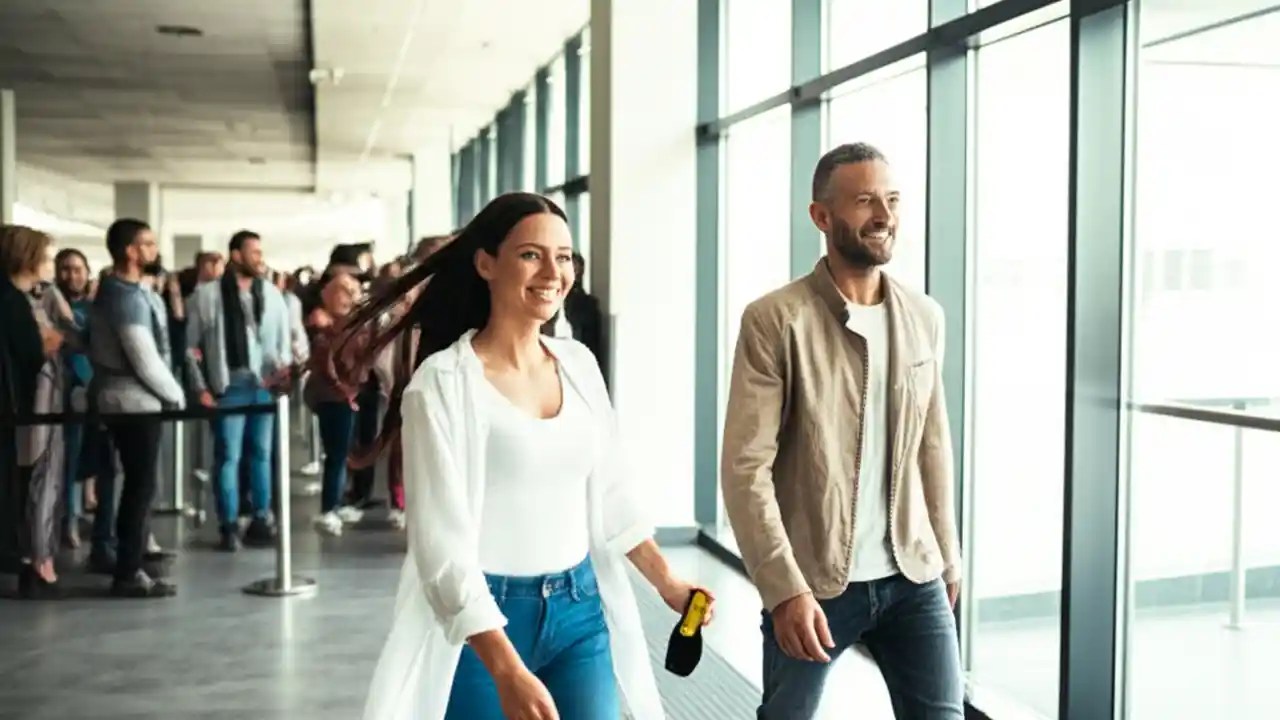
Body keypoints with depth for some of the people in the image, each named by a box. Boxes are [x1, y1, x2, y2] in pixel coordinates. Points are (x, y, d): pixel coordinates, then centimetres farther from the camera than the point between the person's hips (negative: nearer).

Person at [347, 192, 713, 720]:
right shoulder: (443, 382, -13)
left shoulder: (579, 364, 5)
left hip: (581, 610, 5)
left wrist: (667, 582, 8)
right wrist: (509, 672, -24)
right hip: (483, 622, -5)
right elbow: (442, 542, -18)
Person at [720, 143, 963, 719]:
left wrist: (947, 556, 14)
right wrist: (784, 587, -21)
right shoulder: (775, 321, -12)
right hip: (812, 581, -4)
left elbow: (933, 445, 12)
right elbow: (745, 466, -16)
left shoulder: (924, 317, 5)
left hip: (913, 577, 4)